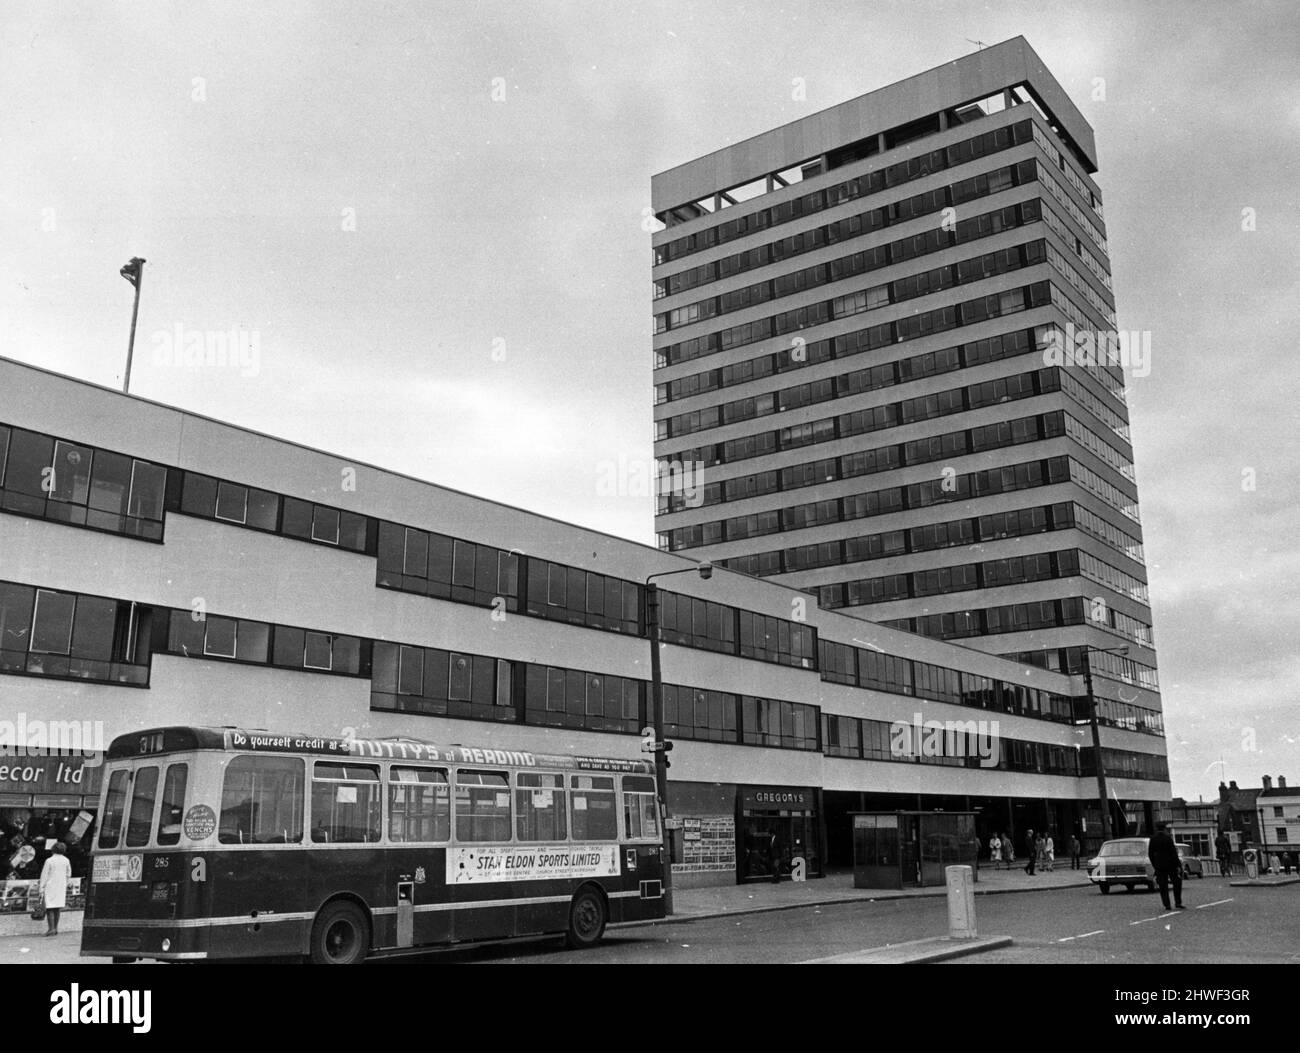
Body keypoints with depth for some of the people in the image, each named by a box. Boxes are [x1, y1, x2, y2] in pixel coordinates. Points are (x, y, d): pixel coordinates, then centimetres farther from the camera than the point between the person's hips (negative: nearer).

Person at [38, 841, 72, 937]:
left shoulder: (49, 861, -11)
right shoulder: (66, 860, 1)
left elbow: (44, 876, -10)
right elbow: (68, 874, 11)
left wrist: (41, 889, -5)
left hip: (50, 887, -4)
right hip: (61, 887, 4)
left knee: (50, 908, -1)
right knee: (57, 908, 12)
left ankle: (51, 928, -10)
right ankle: (55, 928, 13)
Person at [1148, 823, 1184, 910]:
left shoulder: (1153, 840, 5)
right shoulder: (1168, 838, -12)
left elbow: (1150, 854, 8)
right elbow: (1173, 853, -13)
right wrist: (1177, 865, -8)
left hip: (1159, 866, 4)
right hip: (1170, 864, -4)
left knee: (1163, 886, 5)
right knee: (1177, 883, 9)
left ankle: (1166, 905, 2)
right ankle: (1178, 903, 5)